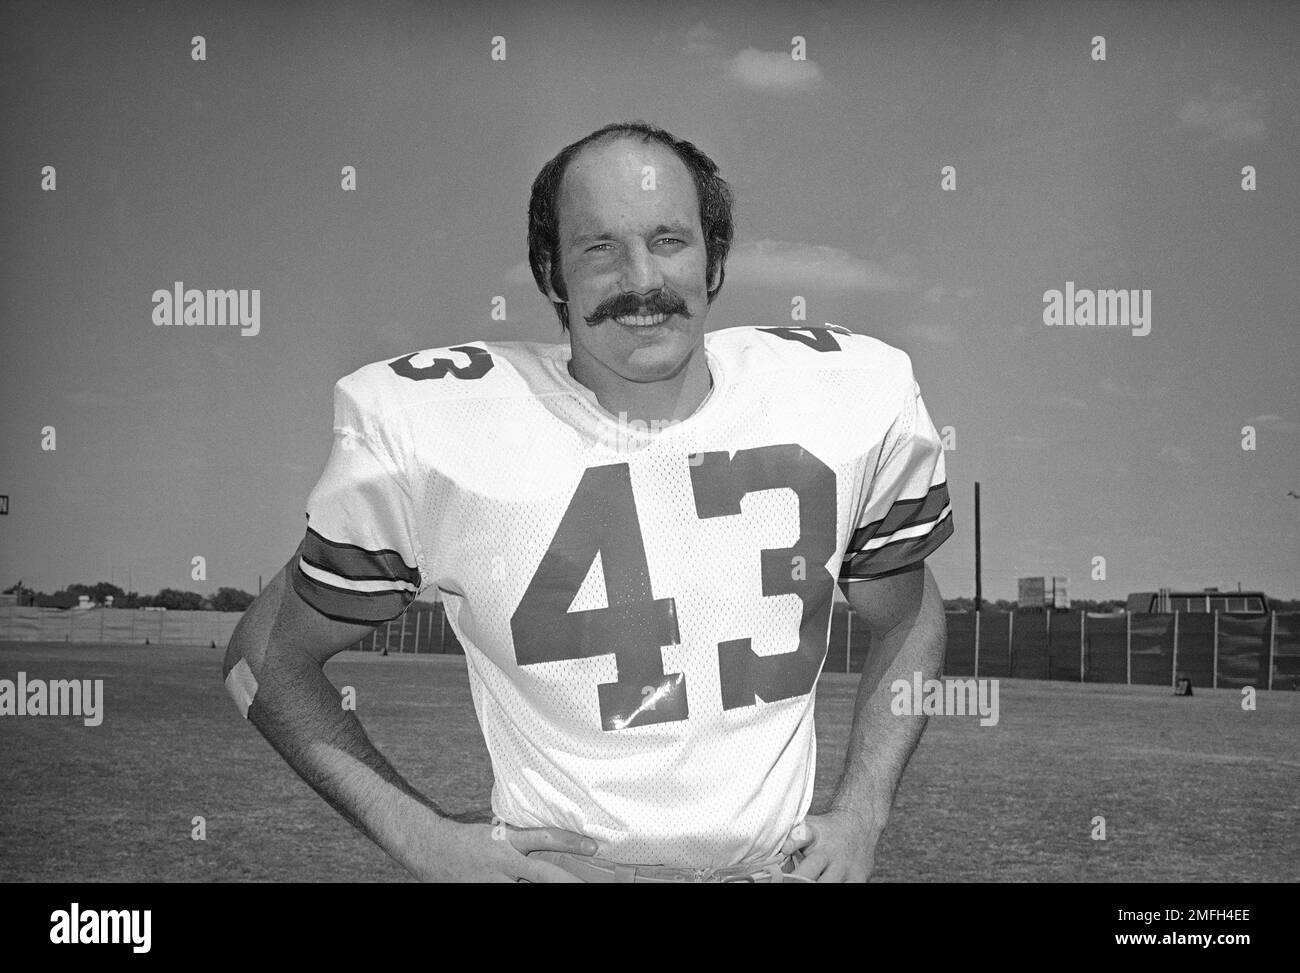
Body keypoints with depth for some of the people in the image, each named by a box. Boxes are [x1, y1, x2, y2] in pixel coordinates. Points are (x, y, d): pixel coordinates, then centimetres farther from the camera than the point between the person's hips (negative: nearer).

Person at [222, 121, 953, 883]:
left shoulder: (851, 398, -9)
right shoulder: (421, 430, -16)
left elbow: (908, 618, 9)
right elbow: (269, 657, -4)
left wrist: (862, 813, -3)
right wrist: (421, 838, -12)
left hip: (784, 862, 3)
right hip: (554, 863, -2)